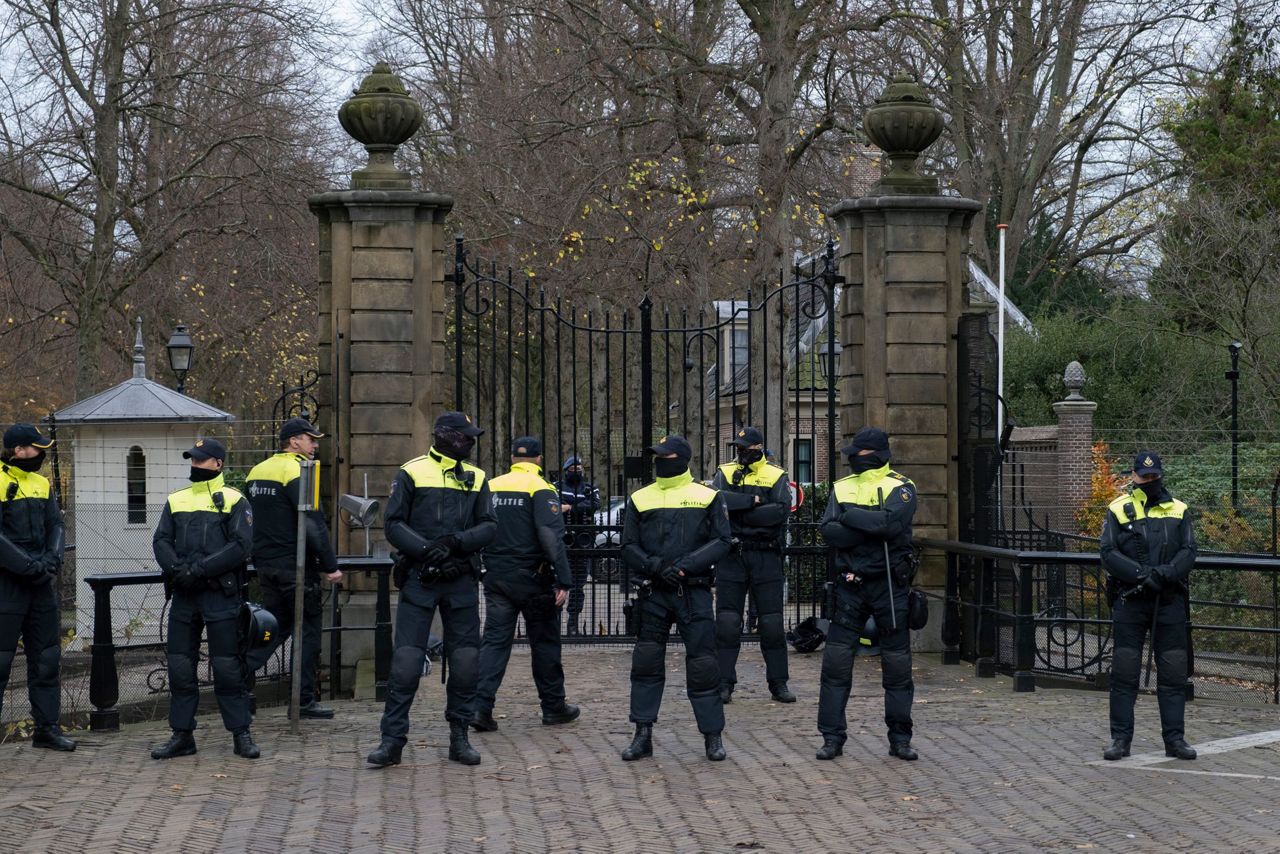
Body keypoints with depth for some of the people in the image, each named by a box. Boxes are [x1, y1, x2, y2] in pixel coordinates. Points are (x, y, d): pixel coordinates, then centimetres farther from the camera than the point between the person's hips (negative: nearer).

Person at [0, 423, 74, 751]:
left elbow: (56, 525, 11)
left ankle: (47, 727, 20)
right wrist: (29, 566, -18)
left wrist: (53, 558, -7)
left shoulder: (41, 483, 11)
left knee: (46, 657, 12)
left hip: (41, 582, 7)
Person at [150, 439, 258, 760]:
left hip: (221, 596, -4)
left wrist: (199, 569, -17)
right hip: (183, 595, 4)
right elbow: (161, 541, 7)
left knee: (227, 667, -2)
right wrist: (176, 568, -14)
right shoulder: (176, 501, 14)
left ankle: (241, 735, 6)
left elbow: (241, 546, -11)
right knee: (180, 666, 5)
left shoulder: (234, 502, 0)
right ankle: (182, 735, 13)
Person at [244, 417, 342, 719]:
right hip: (296, 567, -8)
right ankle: (306, 700, 4)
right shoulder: (296, 471, -14)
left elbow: (249, 522, 19)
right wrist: (330, 566, -15)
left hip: (266, 566, 8)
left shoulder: (257, 472, 13)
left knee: (276, 625, 17)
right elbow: (314, 524, -19)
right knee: (309, 629, 2)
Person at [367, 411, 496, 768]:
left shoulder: (476, 478, 12)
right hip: (419, 578, -3)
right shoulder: (411, 473, 1)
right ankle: (392, 740, -2)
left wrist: (456, 542, -13)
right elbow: (393, 524, -3)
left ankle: (459, 737, 16)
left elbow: (489, 527, 4)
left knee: (466, 661, 5)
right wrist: (426, 549, -17)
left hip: (462, 581, 4)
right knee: (406, 660, -7)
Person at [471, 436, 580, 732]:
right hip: (532, 578, -4)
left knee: (494, 640, 3)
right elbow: (552, 538, -18)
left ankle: (480, 705, -10)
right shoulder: (541, 490, -10)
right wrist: (563, 581, -19)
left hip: (496, 577, 4)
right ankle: (554, 706, 18)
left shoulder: (490, 487, 6)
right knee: (545, 642, 9)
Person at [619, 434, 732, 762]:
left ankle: (713, 735, 9)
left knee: (702, 664, -2)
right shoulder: (640, 500, 9)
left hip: (694, 591, -2)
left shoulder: (708, 497, 4)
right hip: (653, 593, 2)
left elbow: (721, 542, -3)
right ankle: (643, 735, 10)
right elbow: (629, 548, 6)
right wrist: (655, 566, -12)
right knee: (646, 663, 2)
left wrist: (685, 565, -15)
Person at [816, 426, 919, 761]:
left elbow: (892, 523, -24)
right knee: (836, 661, 0)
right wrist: (874, 529, -17)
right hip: (850, 586, 3)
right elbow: (829, 532, -7)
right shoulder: (842, 488, 8)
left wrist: (851, 517, -13)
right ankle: (832, 737, 8)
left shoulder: (900, 488, -4)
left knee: (897, 664, 4)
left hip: (889, 586, -3)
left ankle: (900, 738, 14)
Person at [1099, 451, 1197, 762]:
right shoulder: (1119, 510, 4)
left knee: (1173, 672, 3)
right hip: (1129, 601, -2)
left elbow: (1189, 552, 1)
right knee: (1124, 671, 0)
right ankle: (1121, 738, 6)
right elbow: (1108, 553, -5)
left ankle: (1174, 738, 10)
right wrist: (1141, 574, -18)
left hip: (1170, 602, 2)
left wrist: (1166, 573, -17)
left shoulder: (1178, 511, 11)